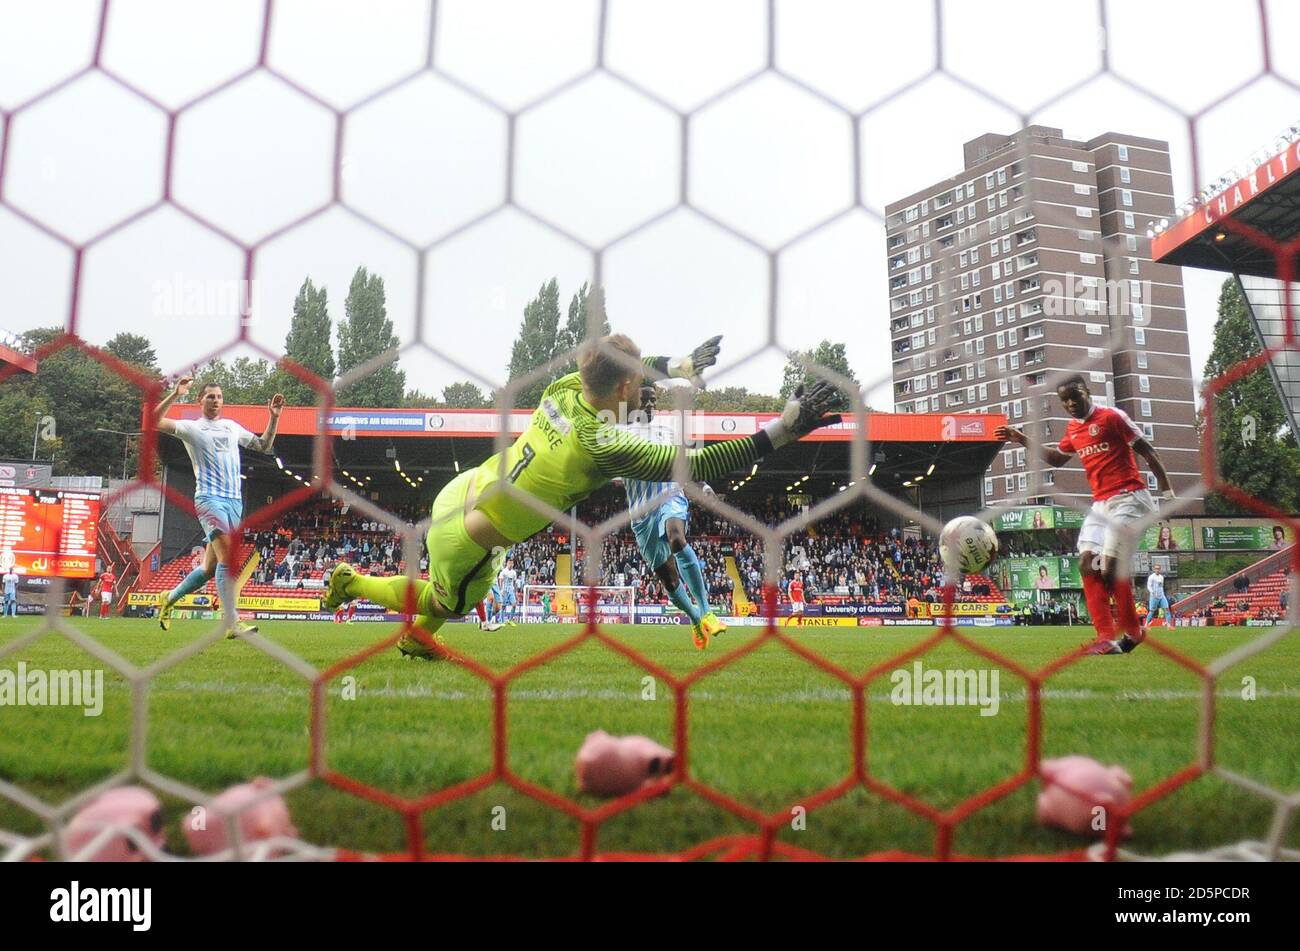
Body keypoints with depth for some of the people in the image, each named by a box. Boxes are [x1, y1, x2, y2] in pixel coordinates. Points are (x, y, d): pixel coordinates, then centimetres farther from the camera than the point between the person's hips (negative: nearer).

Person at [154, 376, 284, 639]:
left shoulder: (232, 427, 20)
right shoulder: (191, 427, 5)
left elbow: (264, 445, 27)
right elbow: (154, 421, -9)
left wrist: (274, 417, 16)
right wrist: (175, 394, -18)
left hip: (235, 501, 6)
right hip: (209, 498, -6)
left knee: (210, 567, 9)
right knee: (228, 556, -21)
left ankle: (169, 599, 32)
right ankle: (232, 623, -24)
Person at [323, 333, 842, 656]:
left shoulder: (564, 388, -12)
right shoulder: (603, 446, -33)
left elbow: (616, 368, 12)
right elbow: (696, 465, -34)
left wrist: (682, 366, 19)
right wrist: (782, 429, -35)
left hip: (459, 491, 7)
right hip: (465, 546, -7)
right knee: (450, 603, 27)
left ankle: (416, 637, 52)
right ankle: (353, 583, 38)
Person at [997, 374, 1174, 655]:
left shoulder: (1111, 416, -6)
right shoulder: (1073, 428, 14)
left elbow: (1147, 451, -4)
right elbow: (1058, 458, 32)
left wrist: (1166, 490, -7)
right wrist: (1023, 440, 25)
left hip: (1129, 498, -7)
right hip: (1100, 504, 7)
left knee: (1111, 564, -13)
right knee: (1087, 562, -6)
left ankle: (1133, 632, 7)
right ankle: (1106, 638, -6)